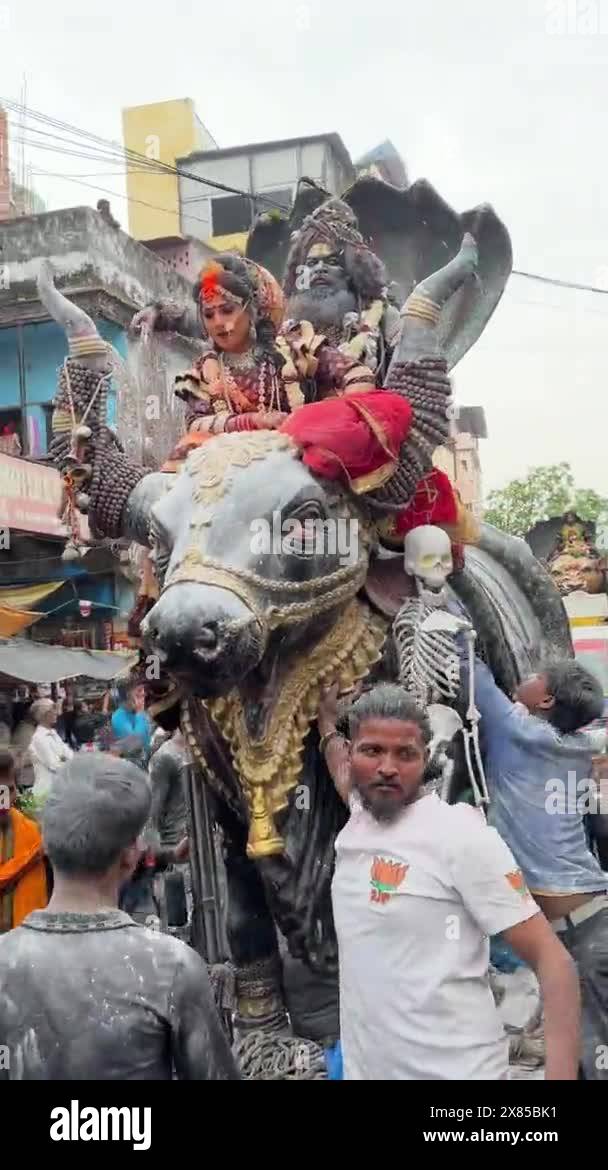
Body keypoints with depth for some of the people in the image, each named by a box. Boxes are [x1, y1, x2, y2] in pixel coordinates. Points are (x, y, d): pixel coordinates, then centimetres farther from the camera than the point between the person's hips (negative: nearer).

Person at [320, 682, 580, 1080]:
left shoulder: (462, 834, -18)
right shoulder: (358, 819, 1)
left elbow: (552, 958, -18)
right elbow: (345, 777, 26)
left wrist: (561, 1072, -26)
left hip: (453, 1068, -7)